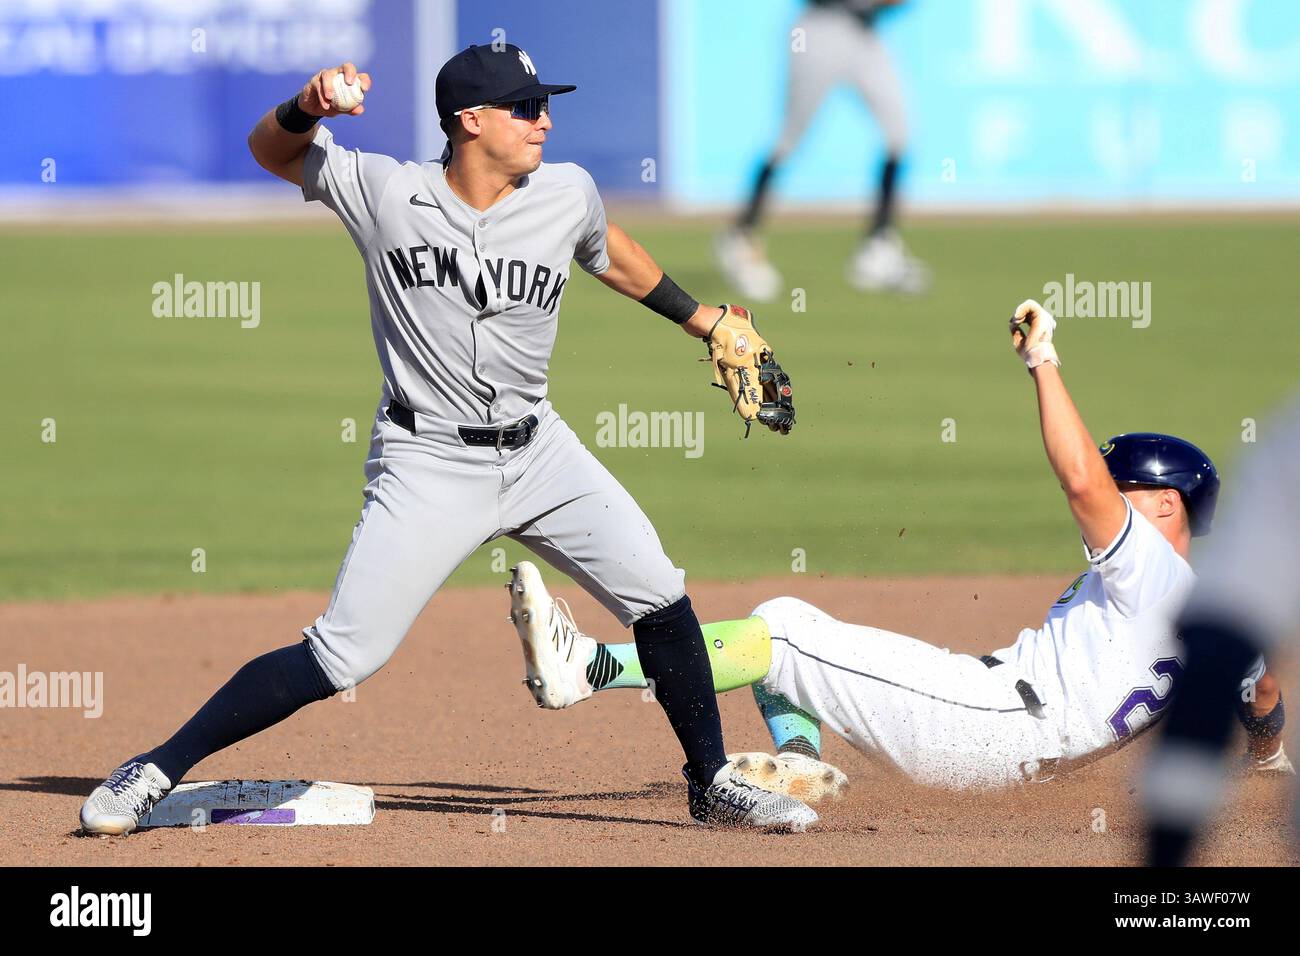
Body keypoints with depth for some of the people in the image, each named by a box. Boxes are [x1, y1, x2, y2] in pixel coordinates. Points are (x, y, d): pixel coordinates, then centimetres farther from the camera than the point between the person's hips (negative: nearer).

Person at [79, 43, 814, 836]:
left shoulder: (567, 194, -3)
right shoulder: (384, 191, -11)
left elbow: (609, 252, 20)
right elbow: (271, 151, 3)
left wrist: (709, 323, 25)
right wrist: (309, 107, -20)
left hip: (537, 450, 4)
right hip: (428, 466, -4)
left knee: (659, 597, 1)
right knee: (344, 657, -11)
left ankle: (713, 784, 20)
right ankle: (156, 772, -2)